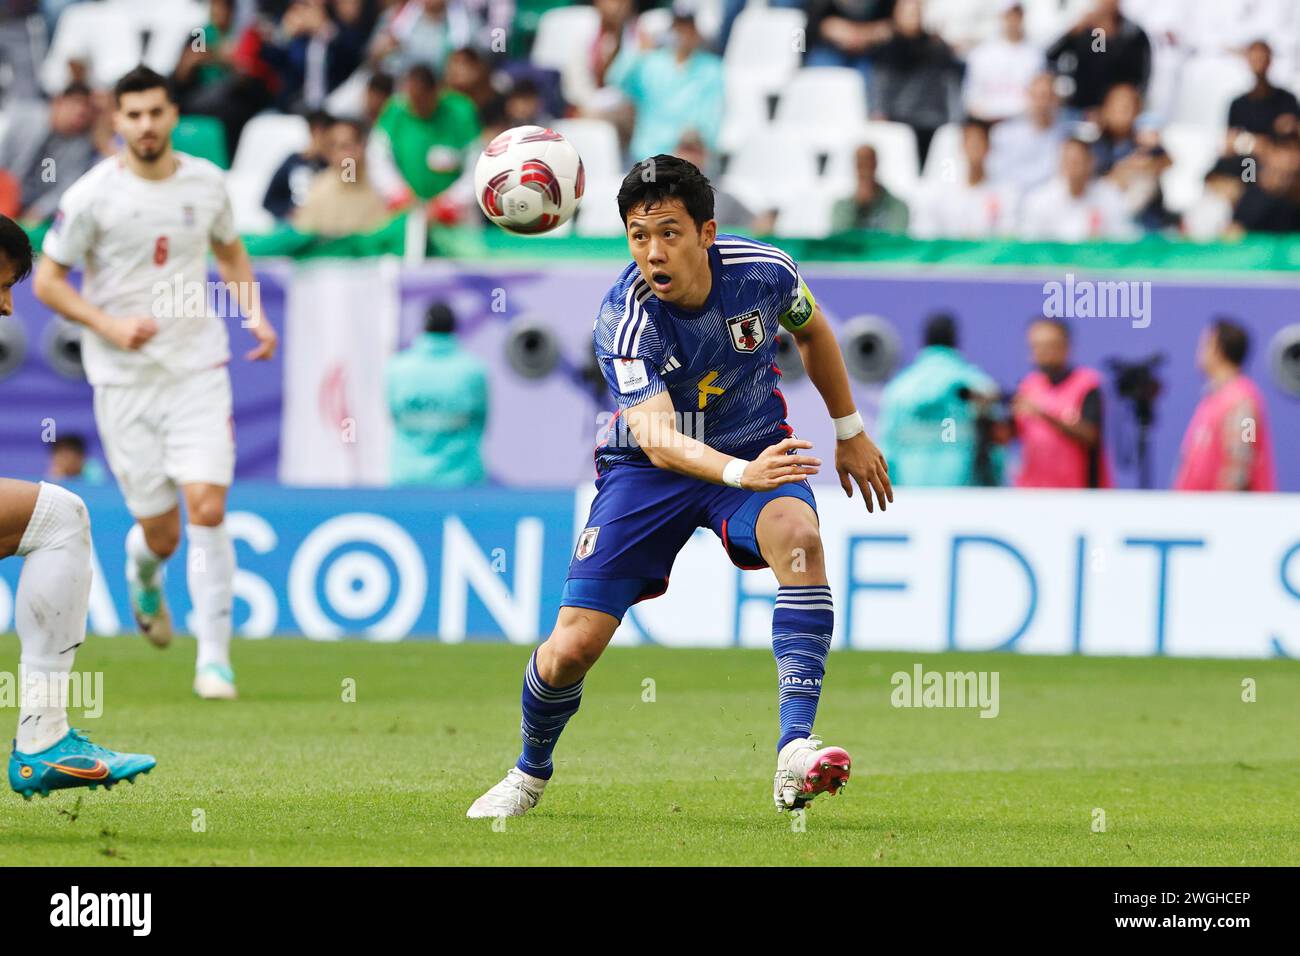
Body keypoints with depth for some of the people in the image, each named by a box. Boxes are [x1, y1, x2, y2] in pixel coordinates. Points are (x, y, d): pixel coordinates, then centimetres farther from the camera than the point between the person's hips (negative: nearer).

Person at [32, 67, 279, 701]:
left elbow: (230, 252, 22)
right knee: (160, 531, 2)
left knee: (207, 509, -13)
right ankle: (143, 575, 41)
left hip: (199, 368, 2)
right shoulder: (93, 195, -8)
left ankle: (214, 658, -6)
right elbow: (47, 281, -2)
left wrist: (254, 315, 6)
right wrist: (111, 326, -14)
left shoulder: (206, 183, 3)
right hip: (123, 379, -2)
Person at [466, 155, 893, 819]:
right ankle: (529, 774, 25)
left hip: (755, 449, 2)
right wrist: (740, 472, -57)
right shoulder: (624, 321, -27)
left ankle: (794, 753, -39)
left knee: (799, 537, -34)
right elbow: (658, 438, -39)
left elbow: (813, 332, 9)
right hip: (647, 468, -2)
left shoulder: (763, 271, -16)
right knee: (572, 646, -9)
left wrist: (849, 431, 16)